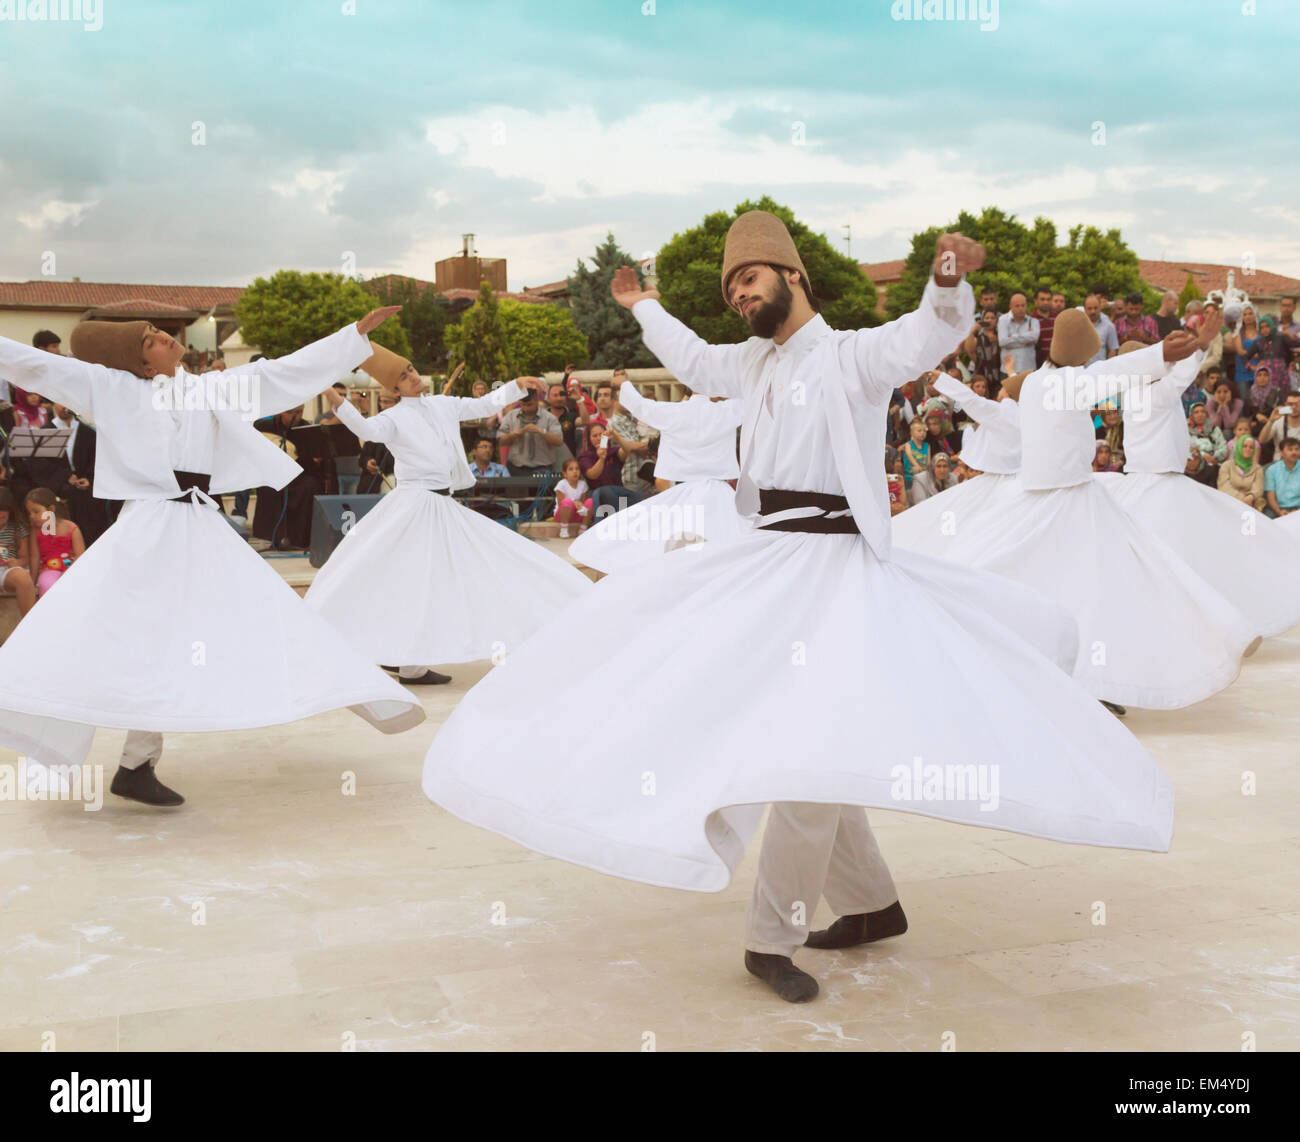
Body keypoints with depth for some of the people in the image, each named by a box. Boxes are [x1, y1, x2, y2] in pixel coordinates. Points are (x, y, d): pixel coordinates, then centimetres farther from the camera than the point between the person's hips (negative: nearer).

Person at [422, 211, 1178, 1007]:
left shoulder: (851, 356, -6)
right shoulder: (756, 361, 15)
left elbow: (927, 339, -25)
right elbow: (695, 362, 36)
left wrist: (949, 284, -45)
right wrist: (645, 308, 48)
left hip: (832, 563, -8)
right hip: (767, 560, 8)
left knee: (809, 748, -12)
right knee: (783, 740, 12)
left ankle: (774, 939, -2)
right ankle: (872, 902, 26)